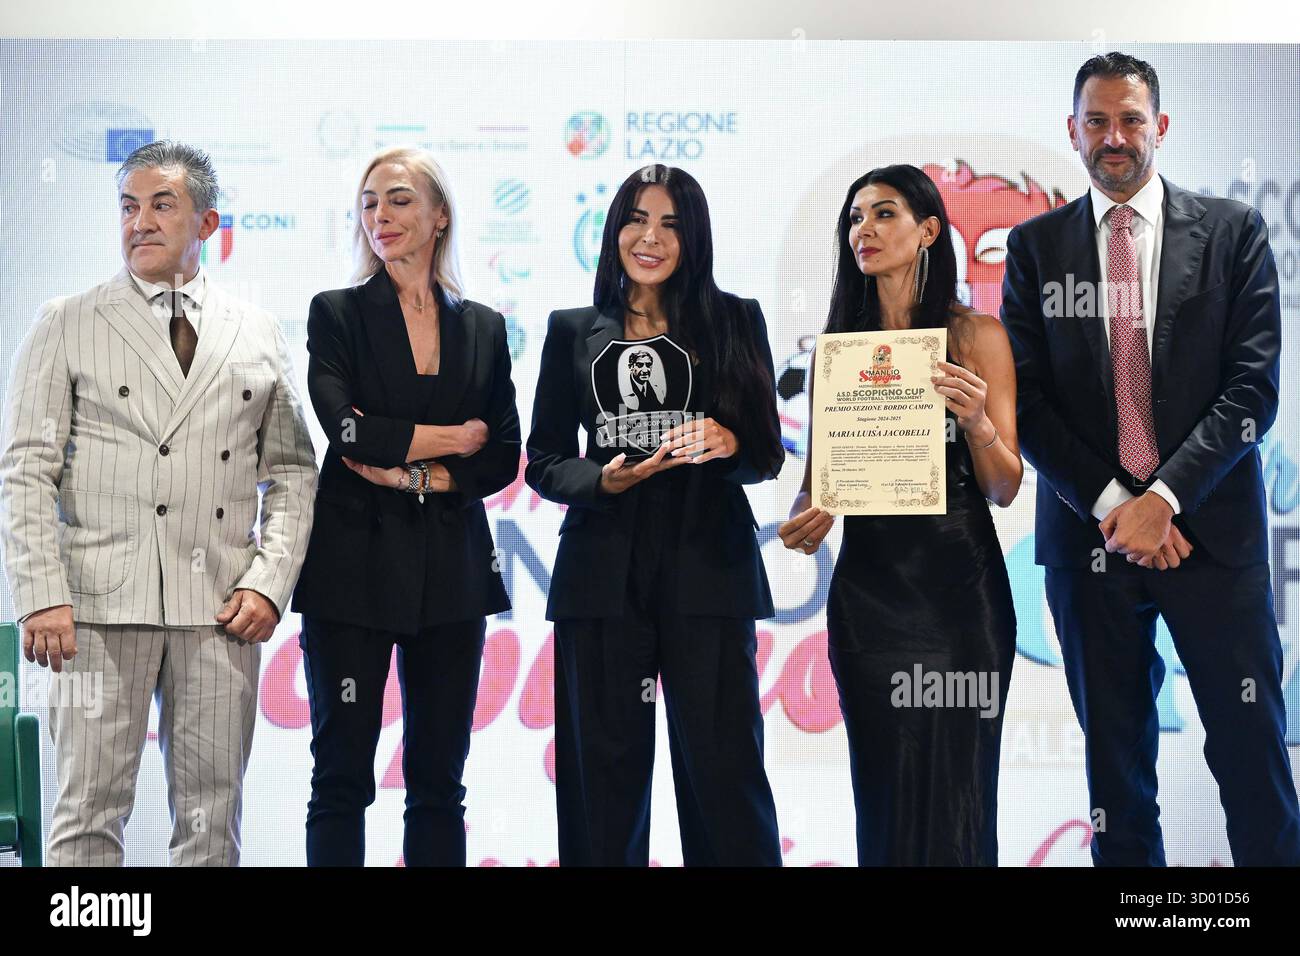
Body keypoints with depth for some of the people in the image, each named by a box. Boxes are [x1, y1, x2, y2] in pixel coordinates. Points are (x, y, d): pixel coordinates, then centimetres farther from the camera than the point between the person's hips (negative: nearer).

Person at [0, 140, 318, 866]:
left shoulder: (258, 336, 12)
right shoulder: (68, 325, 7)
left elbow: (293, 472, 12)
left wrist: (269, 583, -1)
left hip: (221, 610, 2)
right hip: (100, 602, -2)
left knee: (213, 816, 6)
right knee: (91, 812, -1)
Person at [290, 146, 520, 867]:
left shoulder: (483, 327, 11)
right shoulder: (337, 314, 3)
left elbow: (503, 457, 5)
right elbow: (346, 430, -12)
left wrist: (412, 472, -8)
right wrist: (448, 440, -4)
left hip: (452, 569, 3)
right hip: (355, 563, -2)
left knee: (439, 780, 7)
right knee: (342, 778, 1)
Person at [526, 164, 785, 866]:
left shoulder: (735, 322, 10)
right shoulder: (574, 331, 11)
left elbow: (768, 454, 10)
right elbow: (542, 460, 10)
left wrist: (729, 444, -12)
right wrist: (604, 479, -9)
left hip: (709, 566, -1)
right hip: (604, 571, 1)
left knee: (722, 767, -4)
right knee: (606, 770, 2)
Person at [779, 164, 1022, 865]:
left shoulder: (977, 335, 1)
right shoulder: (837, 344, 10)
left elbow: (1004, 488, 0)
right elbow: (818, 471, 13)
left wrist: (975, 420, -19)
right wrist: (804, 519, -8)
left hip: (958, 584, -2)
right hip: (868, 586, 3)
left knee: (955, 784, -1)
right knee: (885, 788, 4)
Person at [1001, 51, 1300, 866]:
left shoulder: (1233, 233, 4)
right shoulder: (1035, 246, 7)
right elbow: (1025, 400, 2)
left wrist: (1165, 498, -13)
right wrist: (1113, 505, -8)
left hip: (1210, 527, -1)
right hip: (1090, 530, 1)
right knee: (1116, 759, 9)